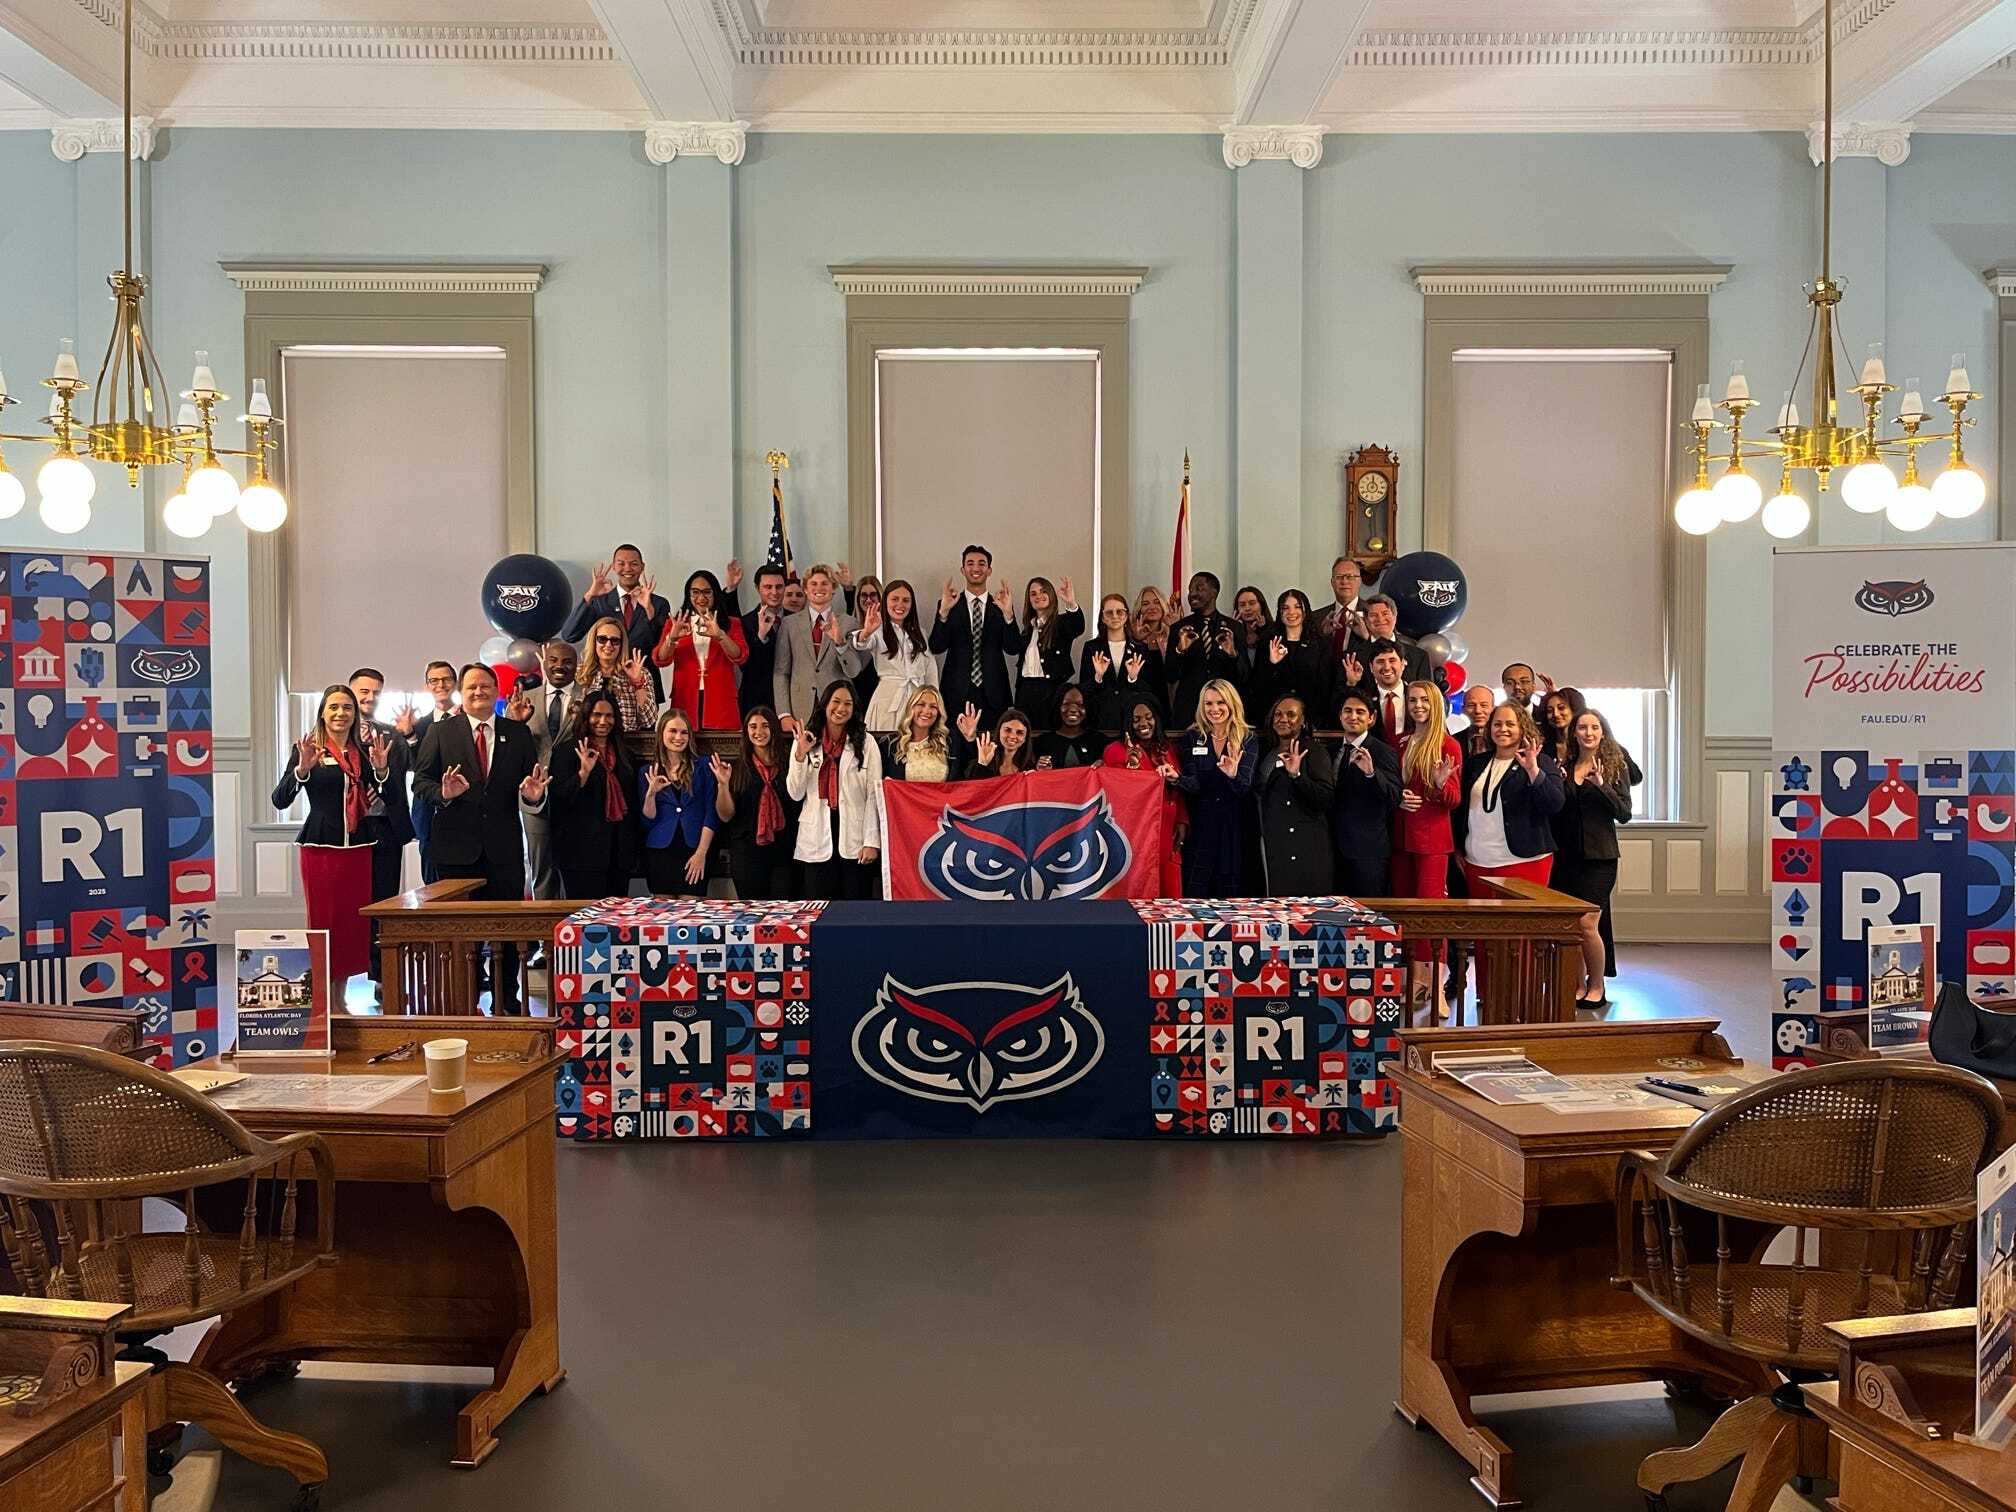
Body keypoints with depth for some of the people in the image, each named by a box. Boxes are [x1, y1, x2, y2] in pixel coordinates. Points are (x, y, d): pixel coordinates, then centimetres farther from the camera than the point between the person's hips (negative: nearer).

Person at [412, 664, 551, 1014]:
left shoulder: (519, 734, 8)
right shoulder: (440, 732, 4)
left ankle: (506, 1003, 16)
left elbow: (533, 783, 6)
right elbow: (420, 781, 0)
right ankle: (463, 1003, 17)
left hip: (504, 850, 1)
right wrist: (443, 794, -20)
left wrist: (533, 795, -17)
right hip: (457, 848, -1)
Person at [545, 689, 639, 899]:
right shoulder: (567, 751, -1)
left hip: (619, 852, 6)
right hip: (582, 853, -5)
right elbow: (560, 798, -10)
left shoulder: (624, 755, 16)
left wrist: (633, 853, 18)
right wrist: (584, 772, -24)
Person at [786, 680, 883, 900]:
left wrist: (872, 841, -9)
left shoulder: (866, 743, 2)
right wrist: (800, 755, -10)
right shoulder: (804, 741, 7)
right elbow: (795, 793, 3)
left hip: (855, 842, -1)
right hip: (817, 843, 1)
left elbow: (874, 795, -2)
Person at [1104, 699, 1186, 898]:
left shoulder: (1169, 750, 16)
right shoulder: (1117, 750, 1)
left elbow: (1179, 790, 18)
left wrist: (1182, 822, 6)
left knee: (1170, 893, 1)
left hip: (1167, 834, 5)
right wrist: (1132, 765, -21)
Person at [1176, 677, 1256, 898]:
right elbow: (1194, 784, -4)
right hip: (1200, 824, 1)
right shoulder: (1193, 737, 5)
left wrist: (1233, 775, -31)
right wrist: (1177, 779, -26)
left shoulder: (1247, 739, 2)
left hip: (1234, 827, 0)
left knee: (1230, 895, 4)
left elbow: (1245, 787, -9)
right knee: (1194, 895, -2)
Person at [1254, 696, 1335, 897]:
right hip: (1272, 848, 6)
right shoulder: (1267, 755, 17)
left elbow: (1326, 798, -14)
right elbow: (1257, 795, 23)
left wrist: (1296, 775, -23)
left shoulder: (1314, 753, -3)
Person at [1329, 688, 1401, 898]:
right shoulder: (1332, 750, 14)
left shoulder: (1384, 752, -7)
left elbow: (1395, 799, -18)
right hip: (1337, 849, 6)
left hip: (1368, 851, -6)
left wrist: (1371, 772, -30)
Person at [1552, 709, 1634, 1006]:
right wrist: (1555, 784, -4)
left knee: (1587, 924, -11)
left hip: (1599, 857, -4)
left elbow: (1625, 814, -5)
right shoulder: (1565, 767, 10)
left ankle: (1597, 986, 6)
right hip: (1566, 856, 4)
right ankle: (1579, 985, 17)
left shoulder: (1616, 765, 1)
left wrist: (1602, 785, -18)